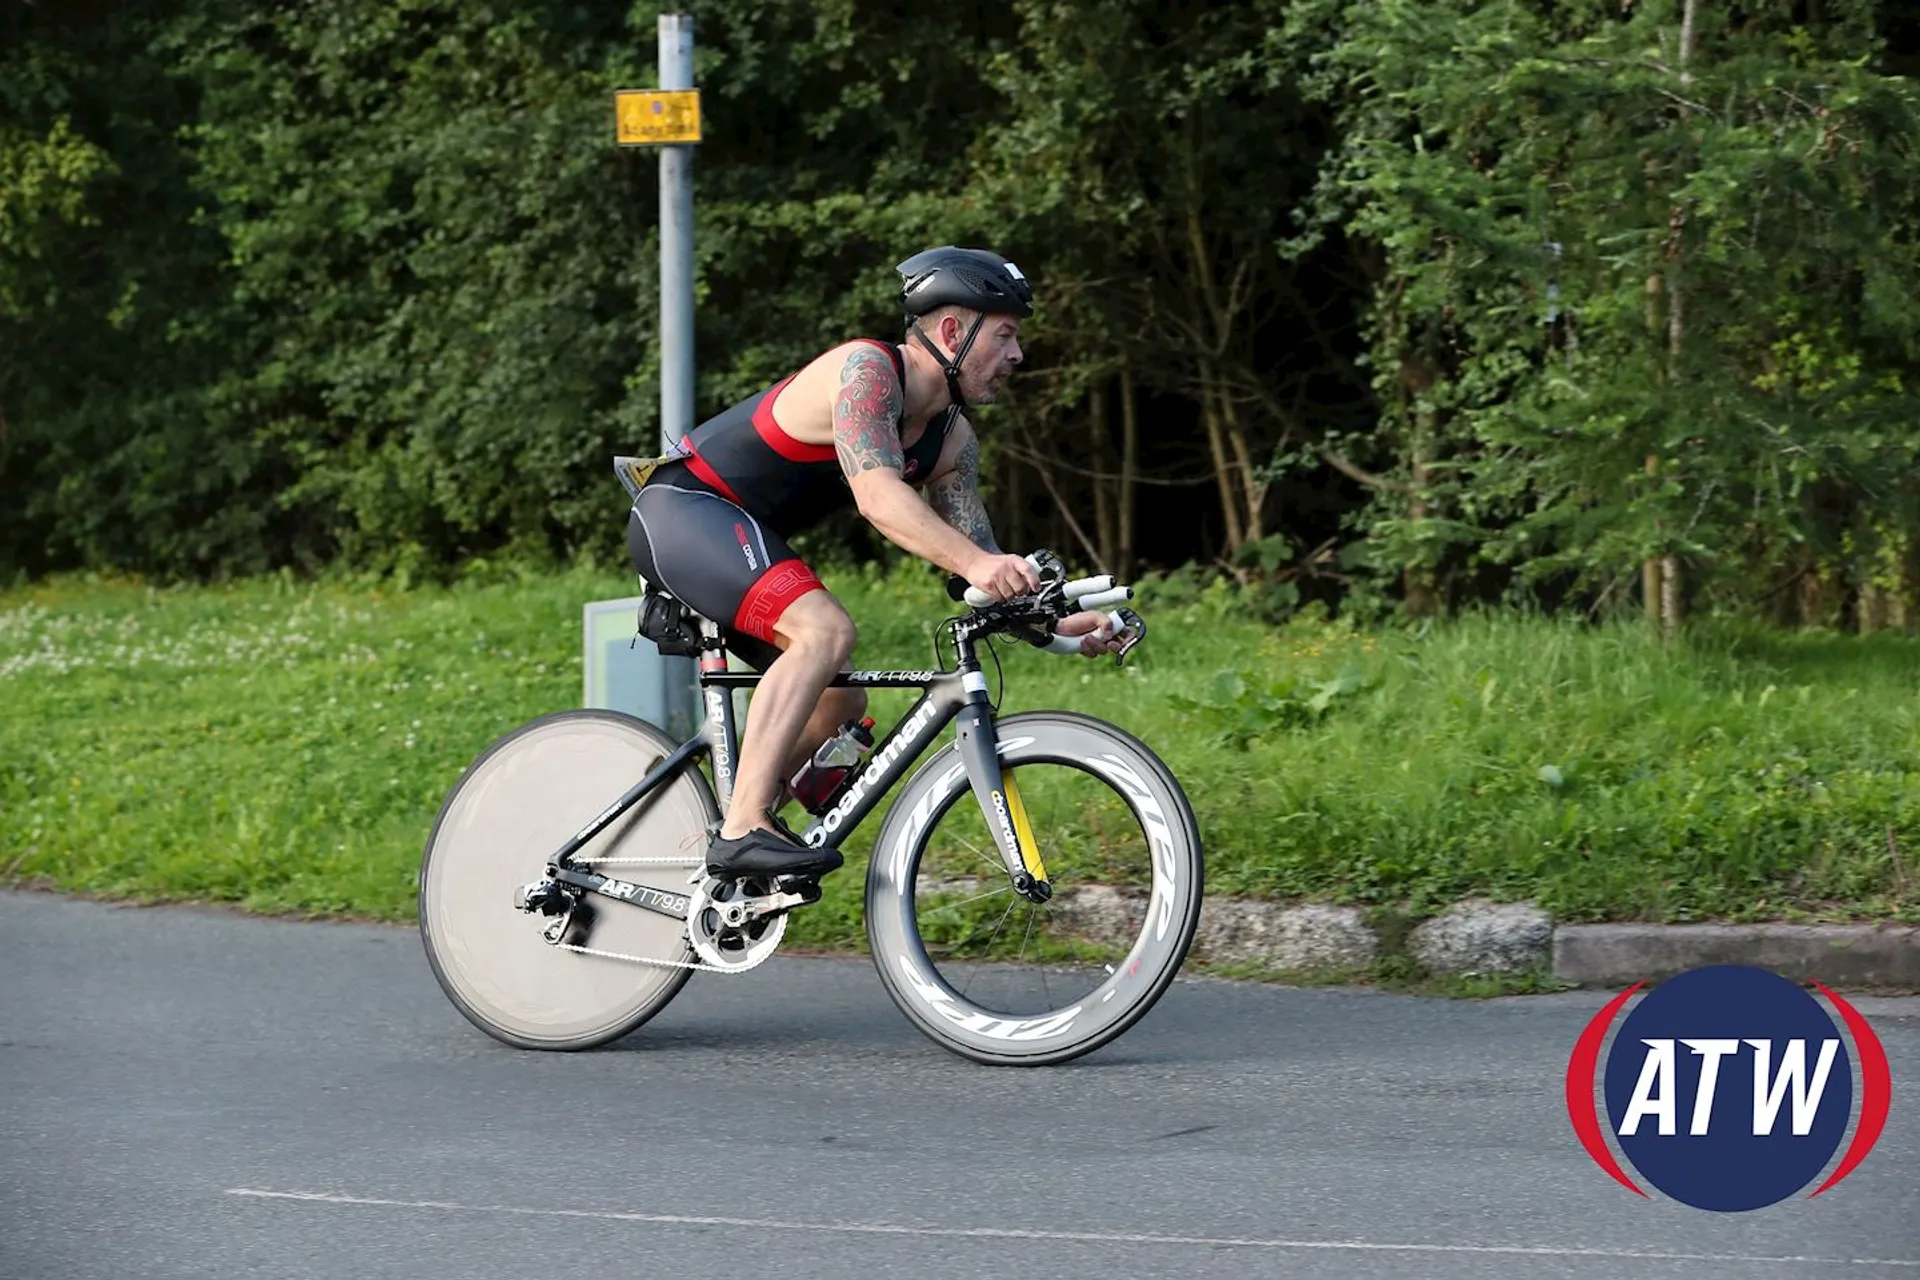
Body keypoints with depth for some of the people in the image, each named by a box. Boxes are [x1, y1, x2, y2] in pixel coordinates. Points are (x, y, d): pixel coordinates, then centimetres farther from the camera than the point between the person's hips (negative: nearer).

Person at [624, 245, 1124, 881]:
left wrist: (1058, 624, -11)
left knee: (839, 703, 10)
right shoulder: (866, 369, -20)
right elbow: (877, 495, -34)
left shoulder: (951, 439, 7)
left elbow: (983, 572, 6)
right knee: (825, 630, -29)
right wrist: (977, 564, -46)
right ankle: (743, 831, -34)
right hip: (682, 510, -10)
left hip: (734, 539, 10)